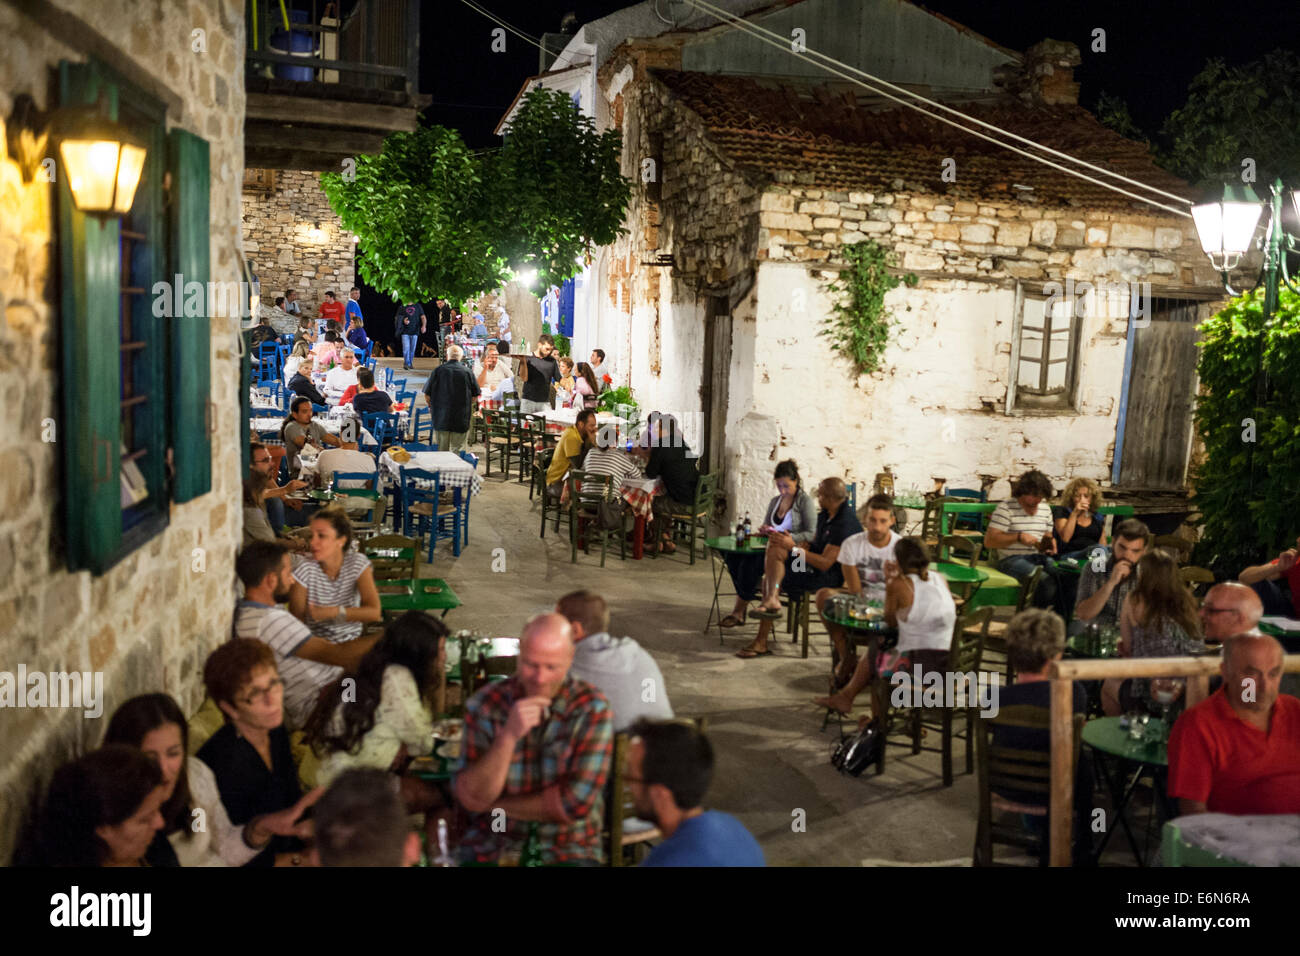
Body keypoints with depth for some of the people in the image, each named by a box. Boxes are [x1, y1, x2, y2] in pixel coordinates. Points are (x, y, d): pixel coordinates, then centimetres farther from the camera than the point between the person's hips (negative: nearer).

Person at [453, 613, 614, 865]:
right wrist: (508, 737, -23)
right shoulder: (485, 704, -3)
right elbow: (471, 799, -10)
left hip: (569, 849, 0)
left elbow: (575, 804, -12)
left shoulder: (593, 709, -8)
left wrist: (497, 805, -4)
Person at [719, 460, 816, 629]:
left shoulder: (805, 500, -2)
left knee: (750, 563, -29)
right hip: (771, 547, 7)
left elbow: (811, 534, -8)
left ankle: (739, 612, -15)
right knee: (732, 557, -20)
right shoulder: (775, 502, 19)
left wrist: (790, 538, -23)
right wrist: (764, 531, 2)